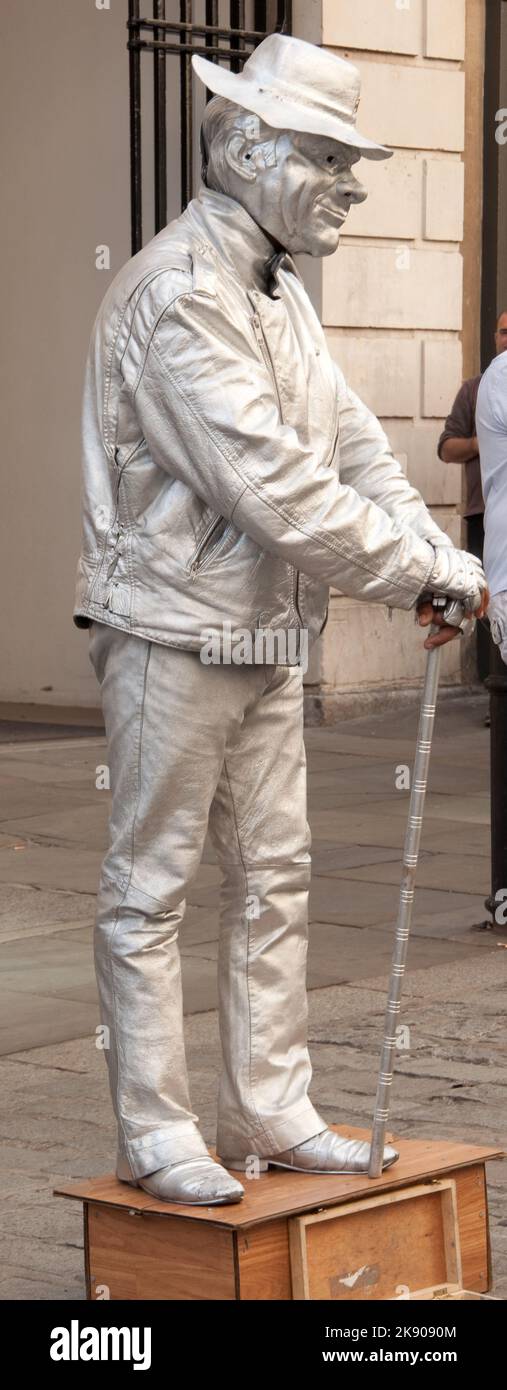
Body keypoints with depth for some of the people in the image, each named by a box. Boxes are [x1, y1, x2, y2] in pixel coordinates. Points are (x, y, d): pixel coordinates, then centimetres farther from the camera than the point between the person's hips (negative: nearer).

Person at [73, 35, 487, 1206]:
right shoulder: (177, 294, -19)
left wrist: (432, 557, -3)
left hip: (266, 632, 10)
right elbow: (271, 483, -24)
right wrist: (421, 571, -18)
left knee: (274, 875, 12)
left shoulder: (279, 291, 14)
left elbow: (351, 442, 12)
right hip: (174, 631, -10)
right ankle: (155, 1132, 6)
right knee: (151, 886, 0)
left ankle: (270, 1112, 20)